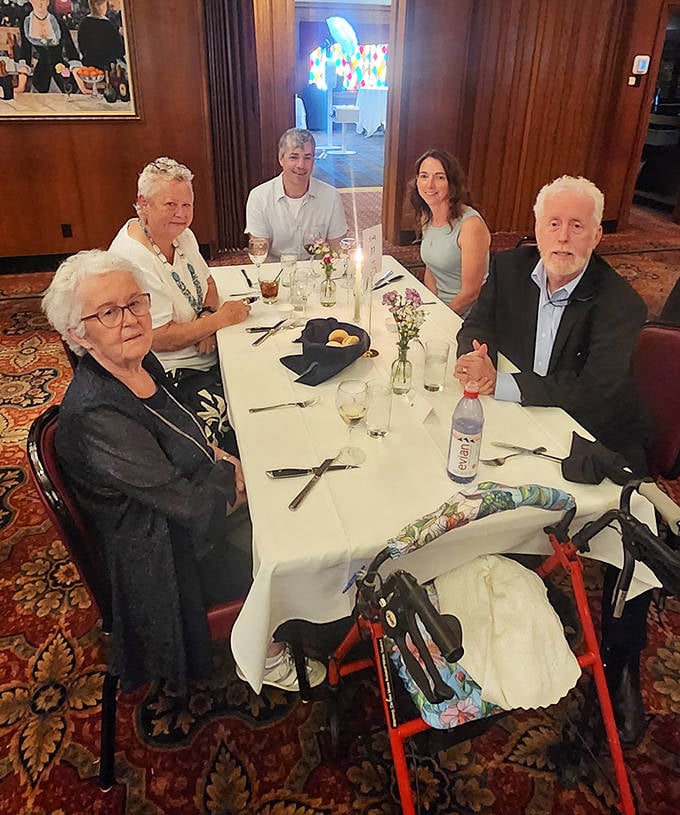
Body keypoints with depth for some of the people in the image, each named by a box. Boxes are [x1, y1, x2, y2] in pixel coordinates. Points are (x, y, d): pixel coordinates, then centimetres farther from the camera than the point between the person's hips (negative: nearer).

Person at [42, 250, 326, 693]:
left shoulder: (143, 363, -6)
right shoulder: (94, 416, -33)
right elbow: (188, 501, -26)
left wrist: (215, 453, -2)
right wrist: (230, 473, -9)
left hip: (201, 504, 8)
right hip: (169, 557, -8)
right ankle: (268, 655, 28)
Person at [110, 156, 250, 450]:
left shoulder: (181, 235, 5)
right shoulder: (132, 260, -22)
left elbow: (206, 282, 18)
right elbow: (160, 338, -22)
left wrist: (207, 315, -5)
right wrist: (219, 318, -15)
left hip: (208, 353, 9)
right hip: (175, 375, -9)